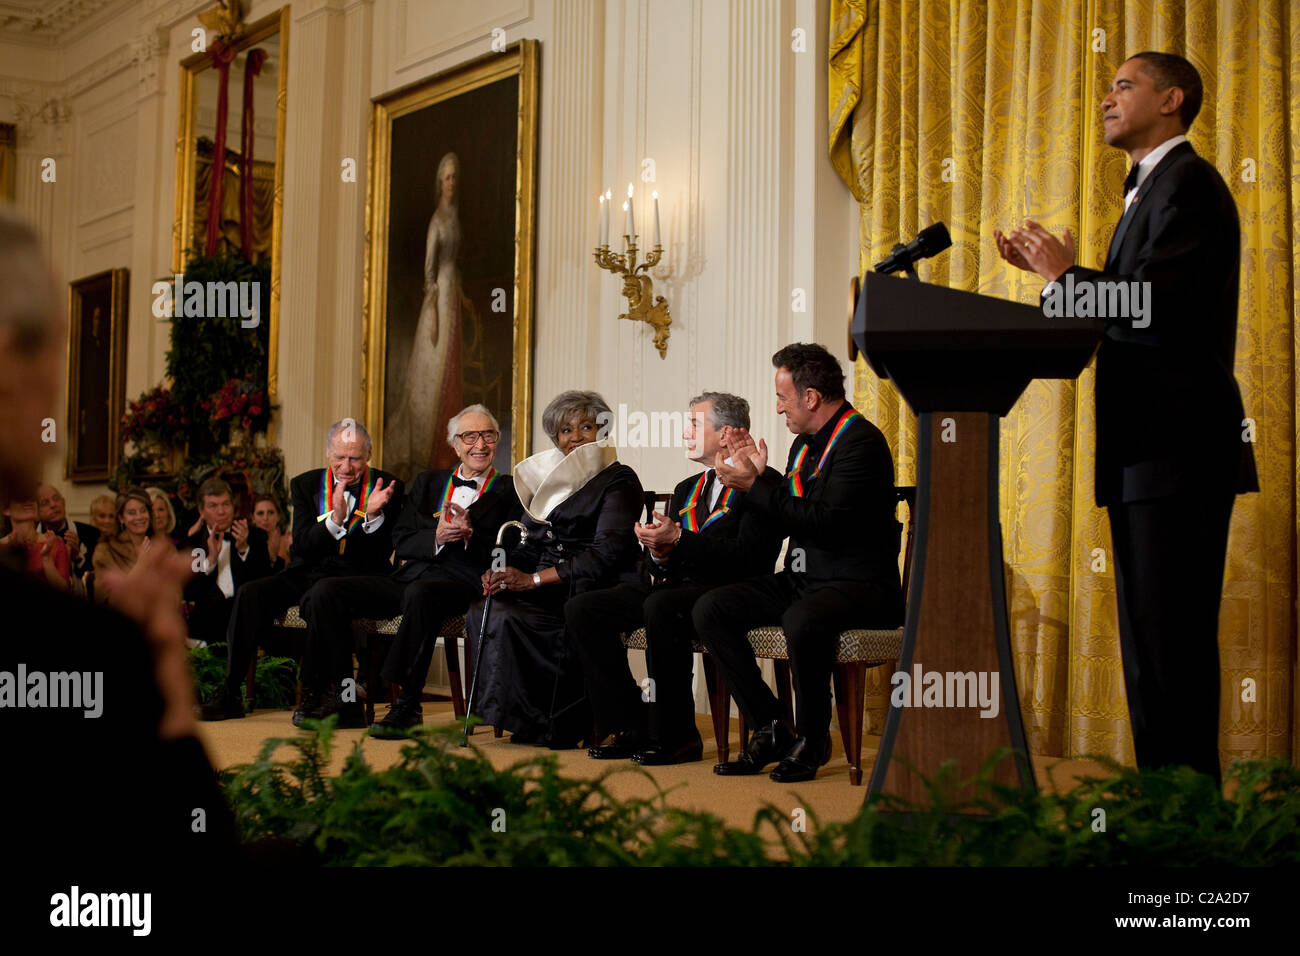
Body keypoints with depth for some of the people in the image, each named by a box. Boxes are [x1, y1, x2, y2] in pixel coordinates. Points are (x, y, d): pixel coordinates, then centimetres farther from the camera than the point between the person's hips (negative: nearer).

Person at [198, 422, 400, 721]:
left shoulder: (386, 487, 0)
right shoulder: (305, 485, 7)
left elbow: (382, 552, -6)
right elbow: (302, 546, -5)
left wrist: (374, 516, -25)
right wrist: (334, 519, -23)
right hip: (308, 573, 4)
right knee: (250, 593, -20)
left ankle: (312, 696, -24)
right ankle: (229, 694, -17)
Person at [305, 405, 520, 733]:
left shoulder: (510, 492, 9)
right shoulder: (427, 482, 23)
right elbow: (401, 542, 12)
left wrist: (469, 536, -16)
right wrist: (436, 537, -7)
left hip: (463, 584, -6)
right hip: (410, 578, 6)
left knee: (420, 593, -40)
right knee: (326, 591, -11)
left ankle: (407, 706, -31)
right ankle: (343, 703, -7)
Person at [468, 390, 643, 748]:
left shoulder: (619, 481, -4)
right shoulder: (552, 479, 19)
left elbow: (606, 553, -16)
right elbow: (534, 544, 18)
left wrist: (534, 579, -22)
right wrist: (504, 570, -6)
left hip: (593, 591, -7)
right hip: (551, 591, 7)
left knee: (508, 616, -28)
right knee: (481, 610, -19)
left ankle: (549, 722, -12)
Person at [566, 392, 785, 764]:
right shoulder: (687, 489, 23)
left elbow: (749, 558, -16)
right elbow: (662, 570, 18)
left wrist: (679, 540, -18)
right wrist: (658, 551, -6)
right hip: (678, 586, 8)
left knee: (660, 606, -38)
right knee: (581, 609, -9)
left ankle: (674, 736, -23)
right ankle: (636, 729, -7)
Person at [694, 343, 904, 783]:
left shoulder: (861, 442, -13)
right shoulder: (806, 443, 15)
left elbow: (826, 522, -24)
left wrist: (755, 486, -18)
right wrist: (760, 474, 6)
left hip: (858, 584, -9)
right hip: (802, 580, 9)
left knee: (802, 620, -39)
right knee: (710, 609, -7)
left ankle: (812, 738, -13)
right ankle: (770, 729, -4)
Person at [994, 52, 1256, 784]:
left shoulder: (1187, 183, -9)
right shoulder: (1151, 189, 22)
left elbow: (1150, 305, -22)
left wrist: (1067, 273, -9)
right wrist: (1056, 272, 12)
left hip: (1178, 450, -11)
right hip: (1145, 453, 11)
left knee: (1172, 641, -9)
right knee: (1150, 640, 13)